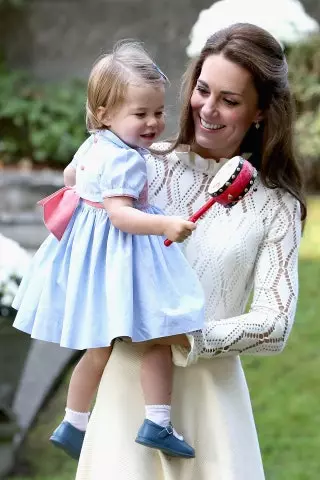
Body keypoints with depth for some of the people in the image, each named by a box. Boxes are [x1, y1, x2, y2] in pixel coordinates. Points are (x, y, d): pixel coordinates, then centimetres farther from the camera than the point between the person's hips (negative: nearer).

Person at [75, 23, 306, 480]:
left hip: (208, 386, 0)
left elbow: (275, 325, -5)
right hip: (129, 376, 0)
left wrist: (192, 339, -16)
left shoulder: (275, 206, 1)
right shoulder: (148, 165, 1)